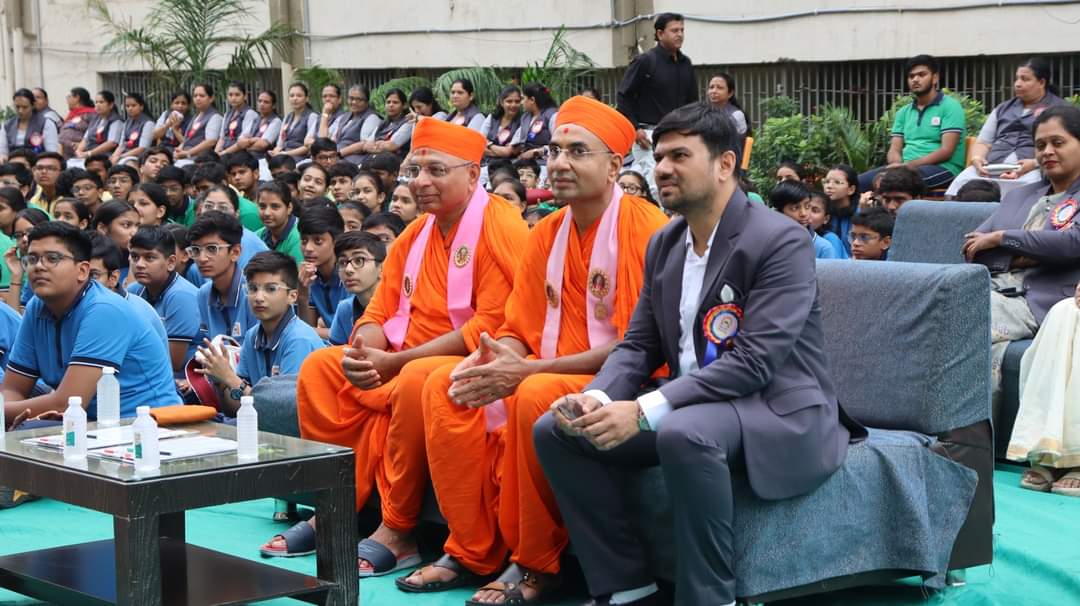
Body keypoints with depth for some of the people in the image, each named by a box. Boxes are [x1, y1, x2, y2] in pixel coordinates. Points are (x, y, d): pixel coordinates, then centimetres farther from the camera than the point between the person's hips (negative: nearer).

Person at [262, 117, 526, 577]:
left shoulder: (499, 228, -14)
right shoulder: (415, 234, 12)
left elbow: (490, 326, -22)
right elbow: (380, 313, 12)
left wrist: (395, 362, -22)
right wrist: (365, 351, -15)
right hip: (404, 363, 9)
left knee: (417, 381, -36)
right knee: (321, 368, 1)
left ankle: (398, 532, -25)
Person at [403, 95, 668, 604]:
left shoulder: (645, 228, -14)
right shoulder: (546, 234, 10)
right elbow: (520, 330, 15)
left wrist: (529, 371, -22)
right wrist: (489, 359, -11)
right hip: (548, 375, 8)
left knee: (536, 396, -34)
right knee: (446, 387, -7)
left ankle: (535, 564, -16)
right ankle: (472, 550, -1)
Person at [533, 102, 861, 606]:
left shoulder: (781, 240, -16)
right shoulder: (663, 245, 9)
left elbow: (754, 361, -24)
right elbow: (638, 345, 10)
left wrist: (643, 411, -30)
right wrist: (597, 398, -14)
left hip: (780, 413, -8)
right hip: (691, 407, 8)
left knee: (684, 432, -39)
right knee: (555, 430, -6)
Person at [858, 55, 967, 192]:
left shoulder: (950, 106, 1)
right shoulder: (904, 112, 21)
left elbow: (946, 151, -10)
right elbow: (894, 150, 13)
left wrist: (908, 165, -19)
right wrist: (897, 165, -13)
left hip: (942, 169, -6)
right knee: (859, 182, -23)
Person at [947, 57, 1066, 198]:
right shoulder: (1003, 109, 29)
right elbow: (982, 142, 23)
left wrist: (1035, 163, -17)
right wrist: (976, 158, -1)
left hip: (1034, 169, -4)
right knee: (961, 184, -27)